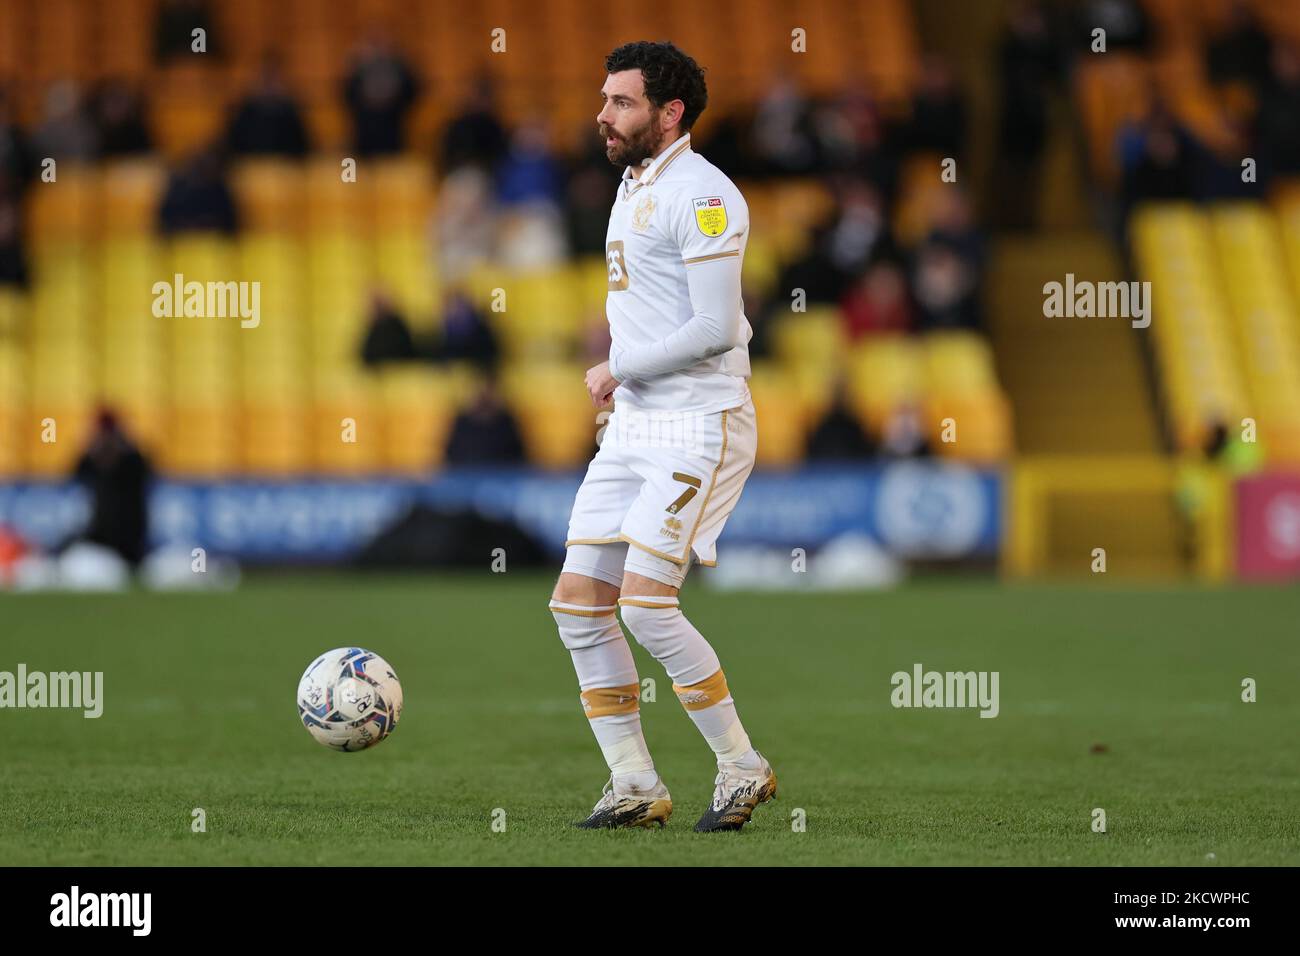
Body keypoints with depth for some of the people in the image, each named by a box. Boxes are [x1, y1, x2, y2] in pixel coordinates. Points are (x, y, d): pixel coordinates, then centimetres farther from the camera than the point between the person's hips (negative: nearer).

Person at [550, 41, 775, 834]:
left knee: (646, 603, -17)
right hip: (634, 426, 9)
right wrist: (621, 385, 15)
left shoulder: (702, 195, -14)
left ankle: (743, 766, -1)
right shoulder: (632, 188, 16)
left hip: (699, 427, -9)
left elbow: (713, 329, -20)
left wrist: (615, 371, -10)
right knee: (578, 605, 2)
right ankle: (636, 787, 8)